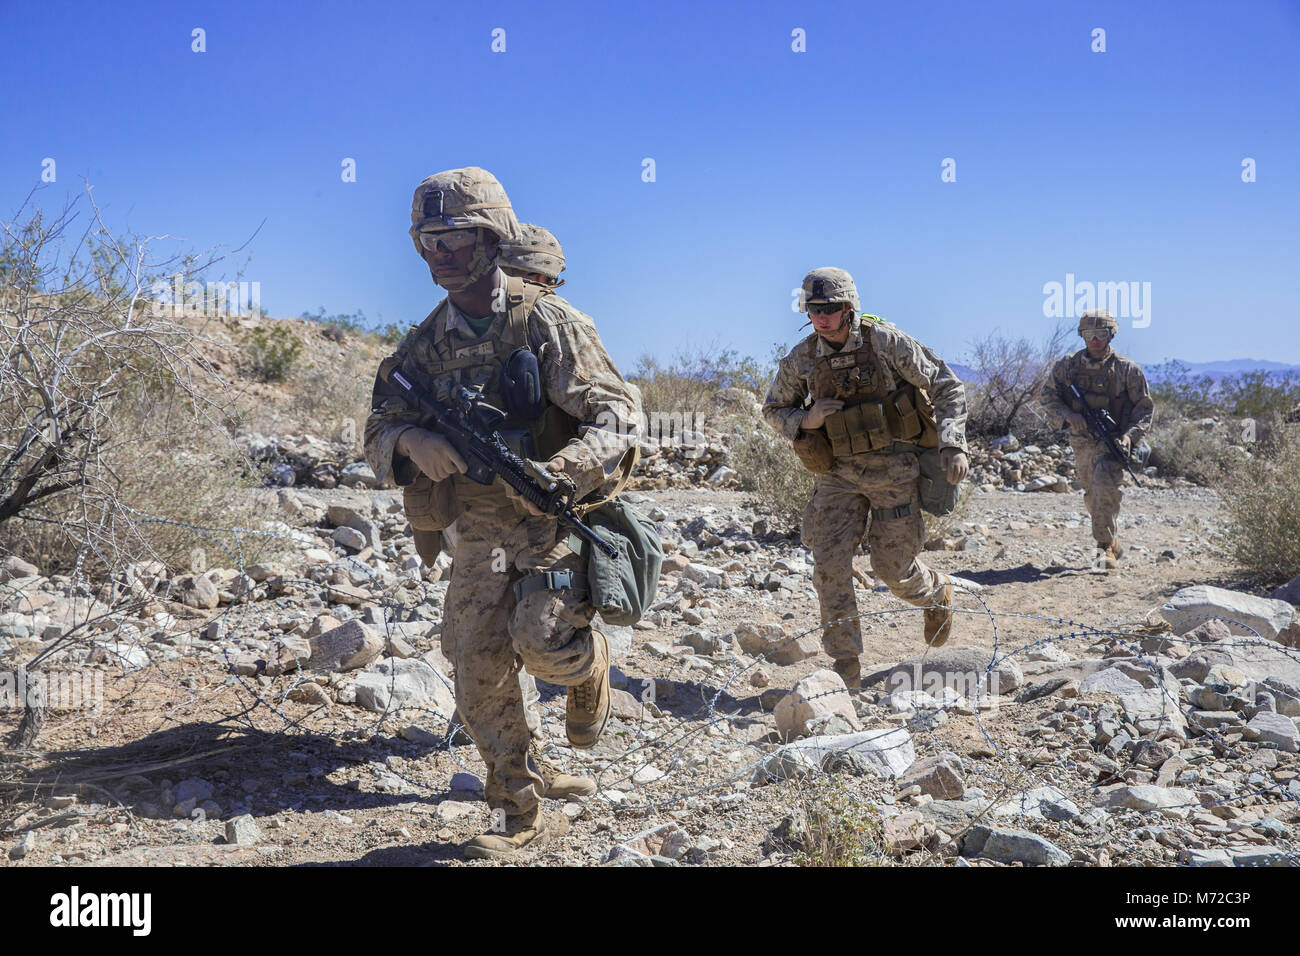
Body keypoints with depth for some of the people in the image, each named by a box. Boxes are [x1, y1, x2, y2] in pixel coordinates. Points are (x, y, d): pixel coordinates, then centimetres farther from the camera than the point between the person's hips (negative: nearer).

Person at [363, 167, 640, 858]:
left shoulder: (545, 321, -10)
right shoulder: (425, 344, 6)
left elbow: (618, 414, -16)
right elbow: (378, 429, 7)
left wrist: (559, 473, -34)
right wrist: (412, 440, -18)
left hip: (557, 522, -5)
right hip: (479, 536, 5)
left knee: (542, 639, -24)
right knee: (479, 677, 3)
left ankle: (587, 664, 15)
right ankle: (520, 817, 20)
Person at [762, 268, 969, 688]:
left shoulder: (885, 341, -12)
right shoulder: (801, 359, -3)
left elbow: (946, 386, -7)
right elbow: (773, 411, 12)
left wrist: (953, 445, -17)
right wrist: (805, 420, -11)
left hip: (894, 468, -3)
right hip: (839, 475, 3)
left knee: (894, 567, 1)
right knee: (830, 564, -9)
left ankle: (938, 594, 38)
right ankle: (846, 665, 2)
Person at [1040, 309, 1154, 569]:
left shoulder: (1127, 369, -3)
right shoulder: (1068, 365, 3)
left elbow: (1145, 407, 1)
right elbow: (1047, 395, 4)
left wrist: (1129, 435, -15)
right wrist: (1067, 414, -15)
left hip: (1113, 441, -4)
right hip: (1082, 442, 4)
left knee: (1105, 486, -26)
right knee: (1093, 497, 14)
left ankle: (1106, 547, -19)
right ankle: (1114, 544, 35)